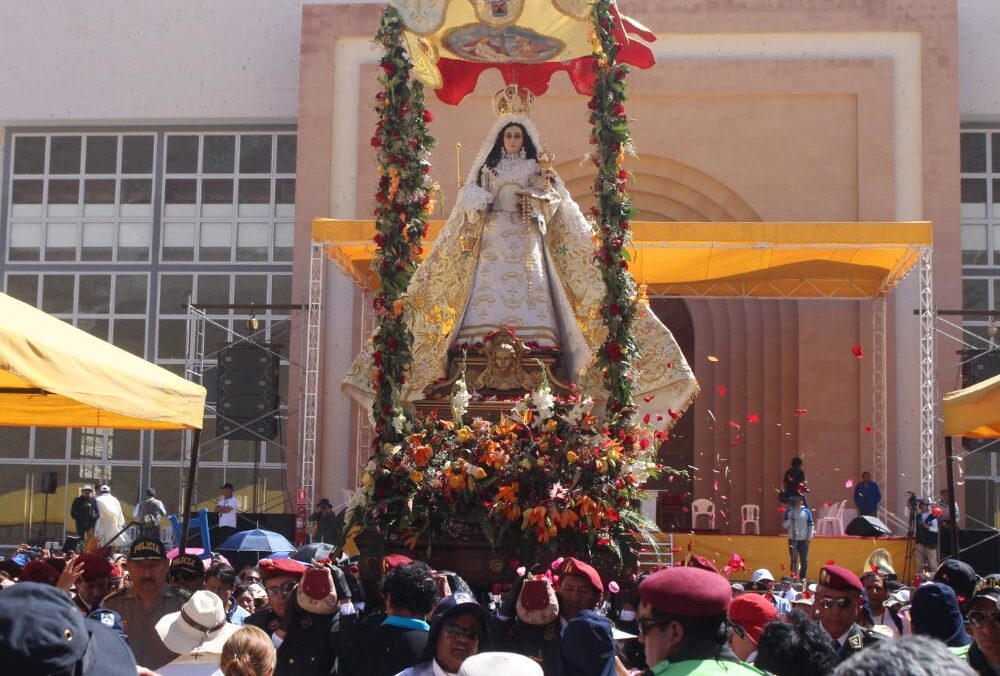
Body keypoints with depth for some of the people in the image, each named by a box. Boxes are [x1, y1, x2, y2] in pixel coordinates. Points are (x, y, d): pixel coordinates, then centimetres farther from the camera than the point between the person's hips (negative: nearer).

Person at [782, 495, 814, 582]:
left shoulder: (807, 512, -2)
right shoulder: (789, 512, 2)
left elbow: (811, 525, -1)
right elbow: (784, 525, 1)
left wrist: (809, 538, -6)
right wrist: (791, 520, -17)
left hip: (803, 540, -1)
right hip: (792, 540, 1)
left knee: (804, 560, 3)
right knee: (793, 560, 7)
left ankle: (803, 578, 12)